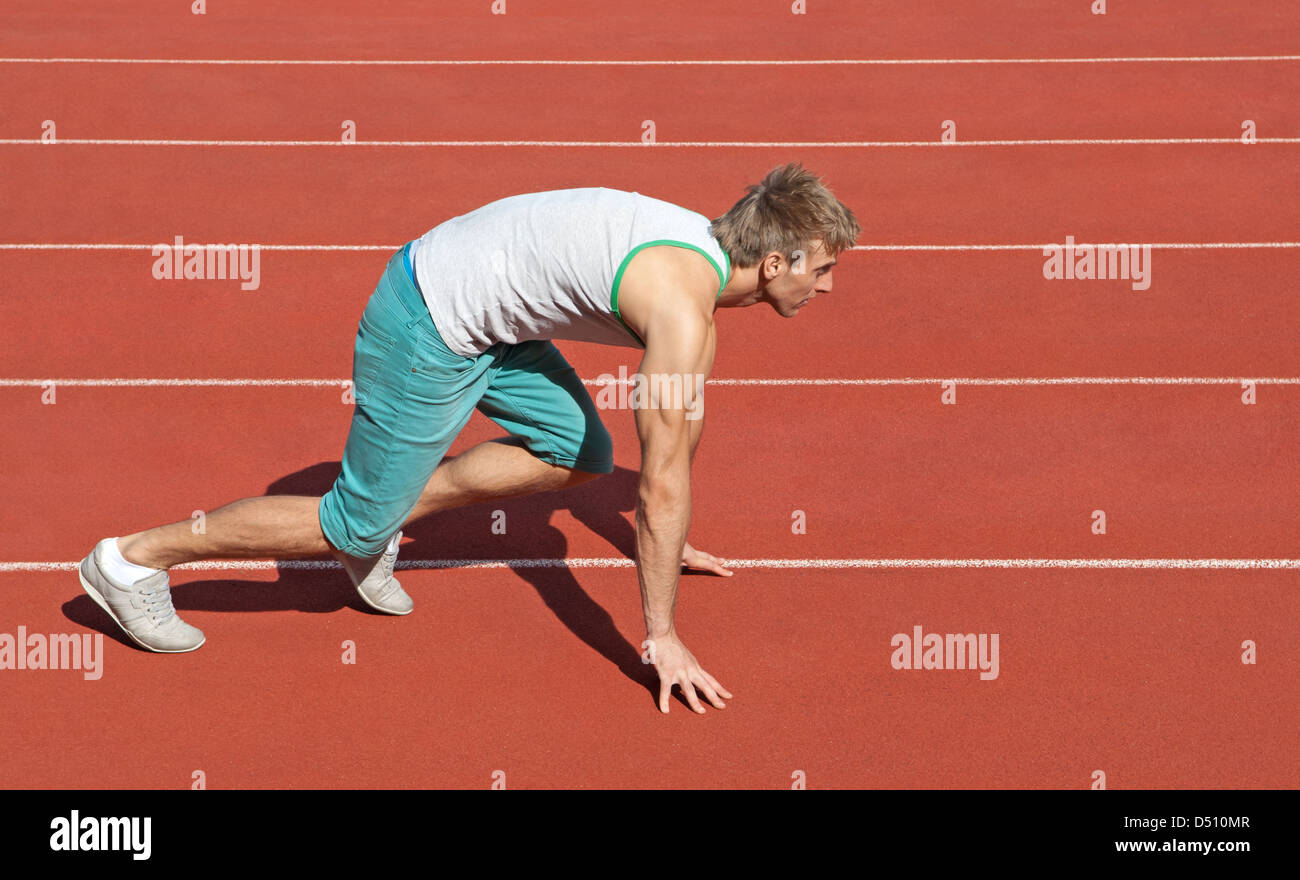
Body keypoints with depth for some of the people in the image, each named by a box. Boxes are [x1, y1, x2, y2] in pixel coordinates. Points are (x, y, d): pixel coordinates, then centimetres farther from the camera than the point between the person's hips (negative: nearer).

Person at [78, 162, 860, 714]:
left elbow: (684, 420, 21)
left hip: (478, 311, 9)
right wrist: (662, 637, -13)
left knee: (582, 455, 12)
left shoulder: (710, 243, 5)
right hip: (429, 331, -9)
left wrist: (670, 539, 30)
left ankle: (390, 513, 19)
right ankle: (138, 557, 12)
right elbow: (662, 486, -22)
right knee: (357, 526, 2)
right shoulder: (685, 310, -25)